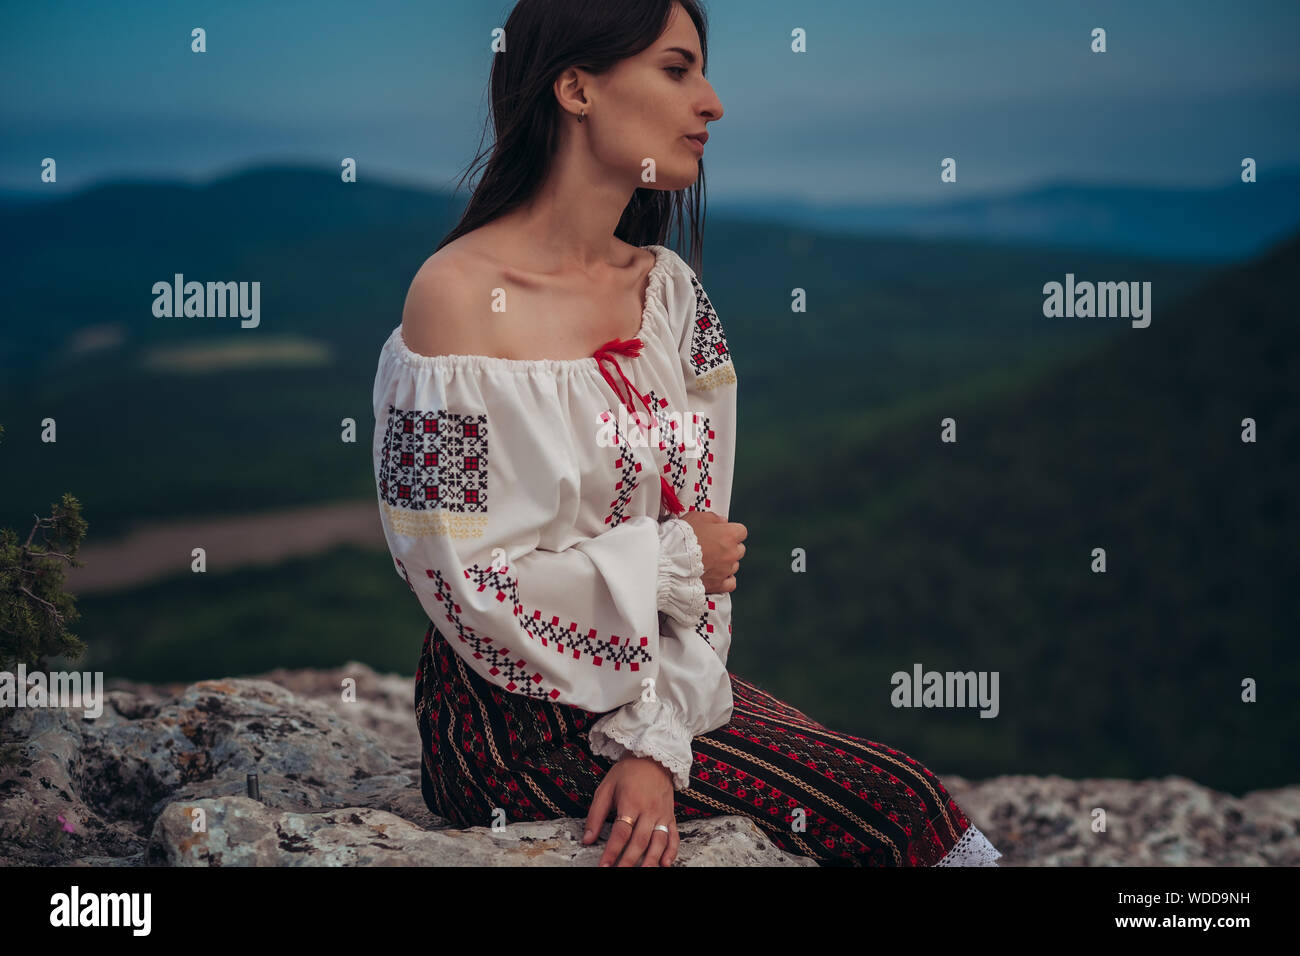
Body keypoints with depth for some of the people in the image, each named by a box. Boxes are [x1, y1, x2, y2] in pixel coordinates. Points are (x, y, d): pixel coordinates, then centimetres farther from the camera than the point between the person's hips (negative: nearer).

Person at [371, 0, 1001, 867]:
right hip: (520, 725, -6)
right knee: (896, 806, -13)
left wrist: (656, 744, -12)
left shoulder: (668, 286, 5)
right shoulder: (460, 297, -16)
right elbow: (467, 585, -17)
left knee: (911, 802, -8)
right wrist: (670, 563, -9)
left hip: (654, 678, 6)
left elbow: (703, 528, 0)